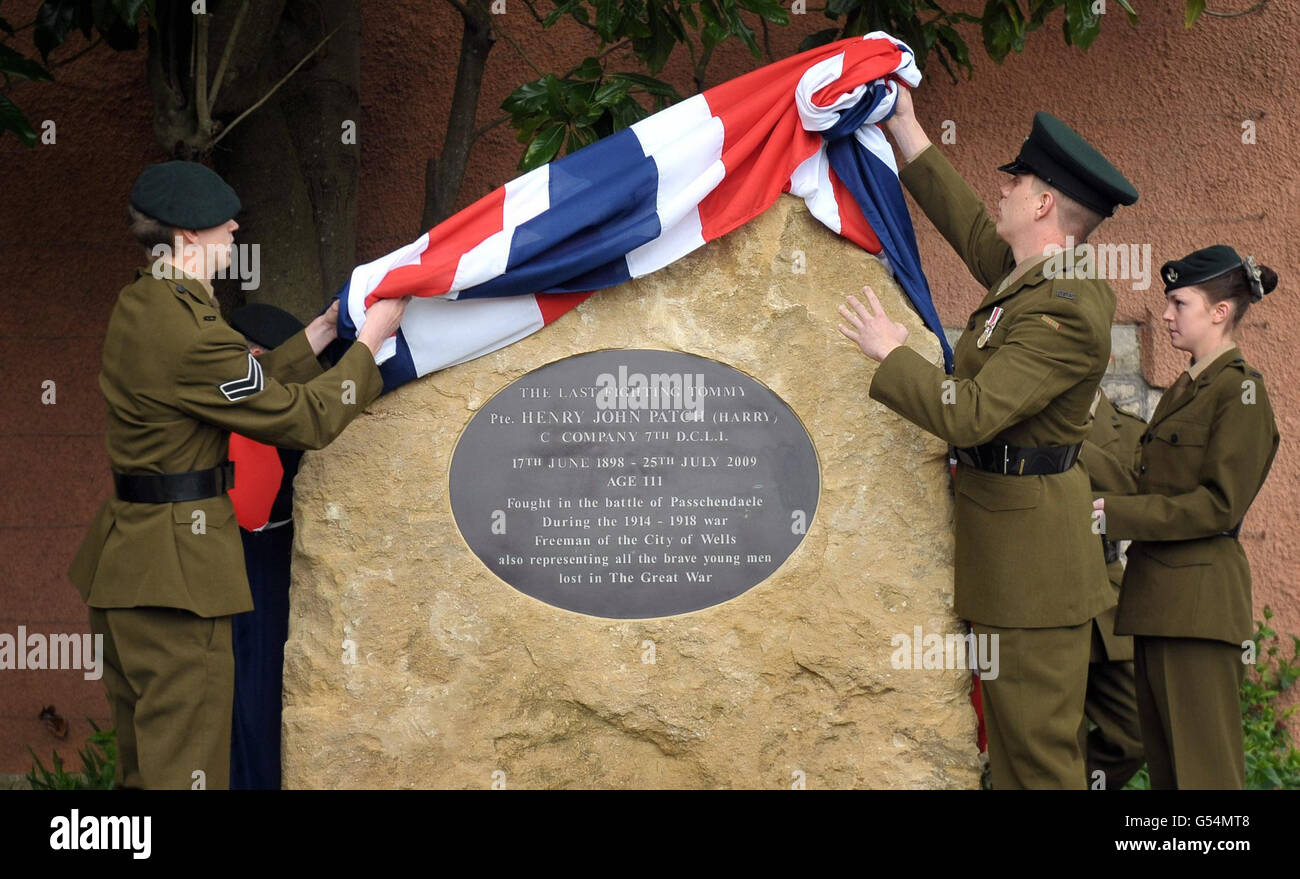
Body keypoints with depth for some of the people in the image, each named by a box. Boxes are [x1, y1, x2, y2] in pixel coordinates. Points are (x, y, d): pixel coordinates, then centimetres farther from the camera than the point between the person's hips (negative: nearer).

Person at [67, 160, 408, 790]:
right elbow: (306, 419, -14)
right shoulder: (189, 331, -21)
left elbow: (252, 384, 17)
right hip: (174, 567, -10)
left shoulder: (139, 306, 10)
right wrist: (371, 338, -2)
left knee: (141, 761, 18)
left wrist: (325, 329, 20)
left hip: (124, 561, 10)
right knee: (184, 766, -4)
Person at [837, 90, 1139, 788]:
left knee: (1037, 739, -4)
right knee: (1012, 730, 16)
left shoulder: (1064, 312, -22)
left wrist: (892, 354, -13)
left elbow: (970, 414, -27)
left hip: (1028, 540, -10)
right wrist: (906, 132, 26)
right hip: (1008, 537, 10)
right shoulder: (1029, 276, 8)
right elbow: (971, 230, 24)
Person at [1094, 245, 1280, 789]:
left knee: (1204, 765, -6)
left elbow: (1219, 504, -16)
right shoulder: (1182, 390, 18)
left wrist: (1114, 515, -18)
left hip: (1199, 597, -9)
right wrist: (1107, 509, 7)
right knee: (1162, 762, 13)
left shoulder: (1240, 391, -10)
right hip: (1156, 595, 9)